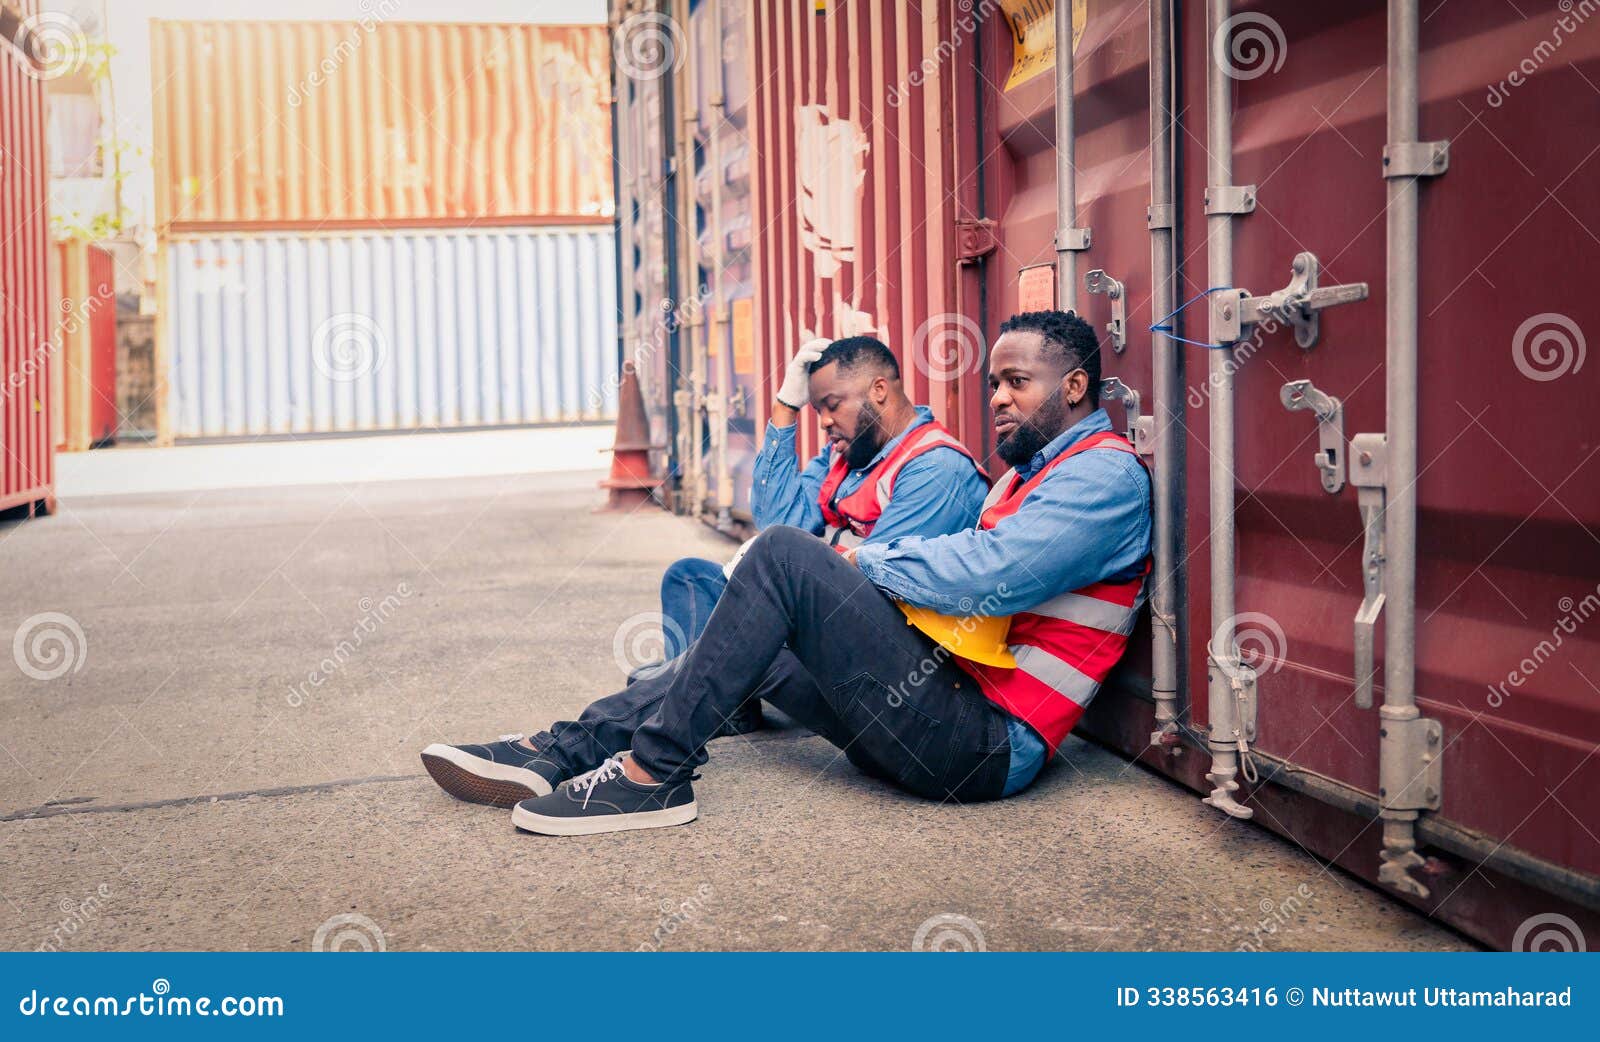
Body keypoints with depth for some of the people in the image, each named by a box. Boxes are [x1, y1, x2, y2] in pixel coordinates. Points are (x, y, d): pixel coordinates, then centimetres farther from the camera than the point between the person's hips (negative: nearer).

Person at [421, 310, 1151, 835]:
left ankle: (656, 770, -15)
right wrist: (861, 563, -1)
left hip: (985, 745, -10)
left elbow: (988, 576, -21)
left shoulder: (1107, 474, -7)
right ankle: (567, 751, 3)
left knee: (785, 557, -18)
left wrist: (860, 563, -7)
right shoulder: (1030, 474, 26)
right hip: (951, 705, 10)